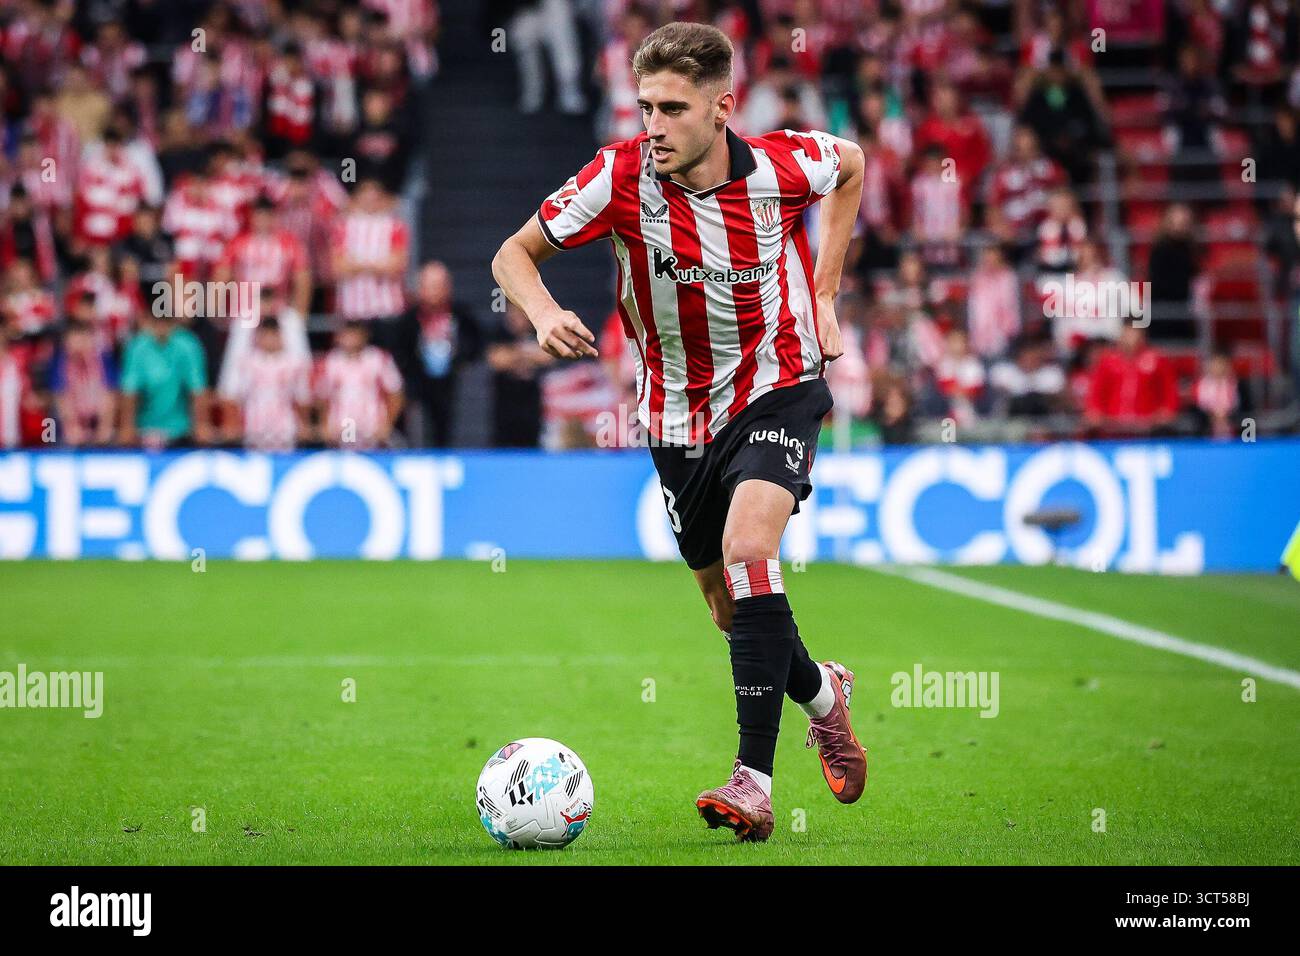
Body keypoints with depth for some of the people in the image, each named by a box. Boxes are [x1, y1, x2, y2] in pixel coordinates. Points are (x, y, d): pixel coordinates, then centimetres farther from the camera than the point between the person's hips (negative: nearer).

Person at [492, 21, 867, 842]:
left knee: (747, 548, -27)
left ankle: (754, 779, -28)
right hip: (681, 417, 3)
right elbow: (514, 254, -7)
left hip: (776, 389, -3)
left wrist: (824, 295, 4)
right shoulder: (621, 176, -16)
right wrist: (545, 313, -29)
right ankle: (822, 690, 44)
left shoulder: (783, 168, -17)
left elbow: (852, 163, 8)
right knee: (732, 610, 10)